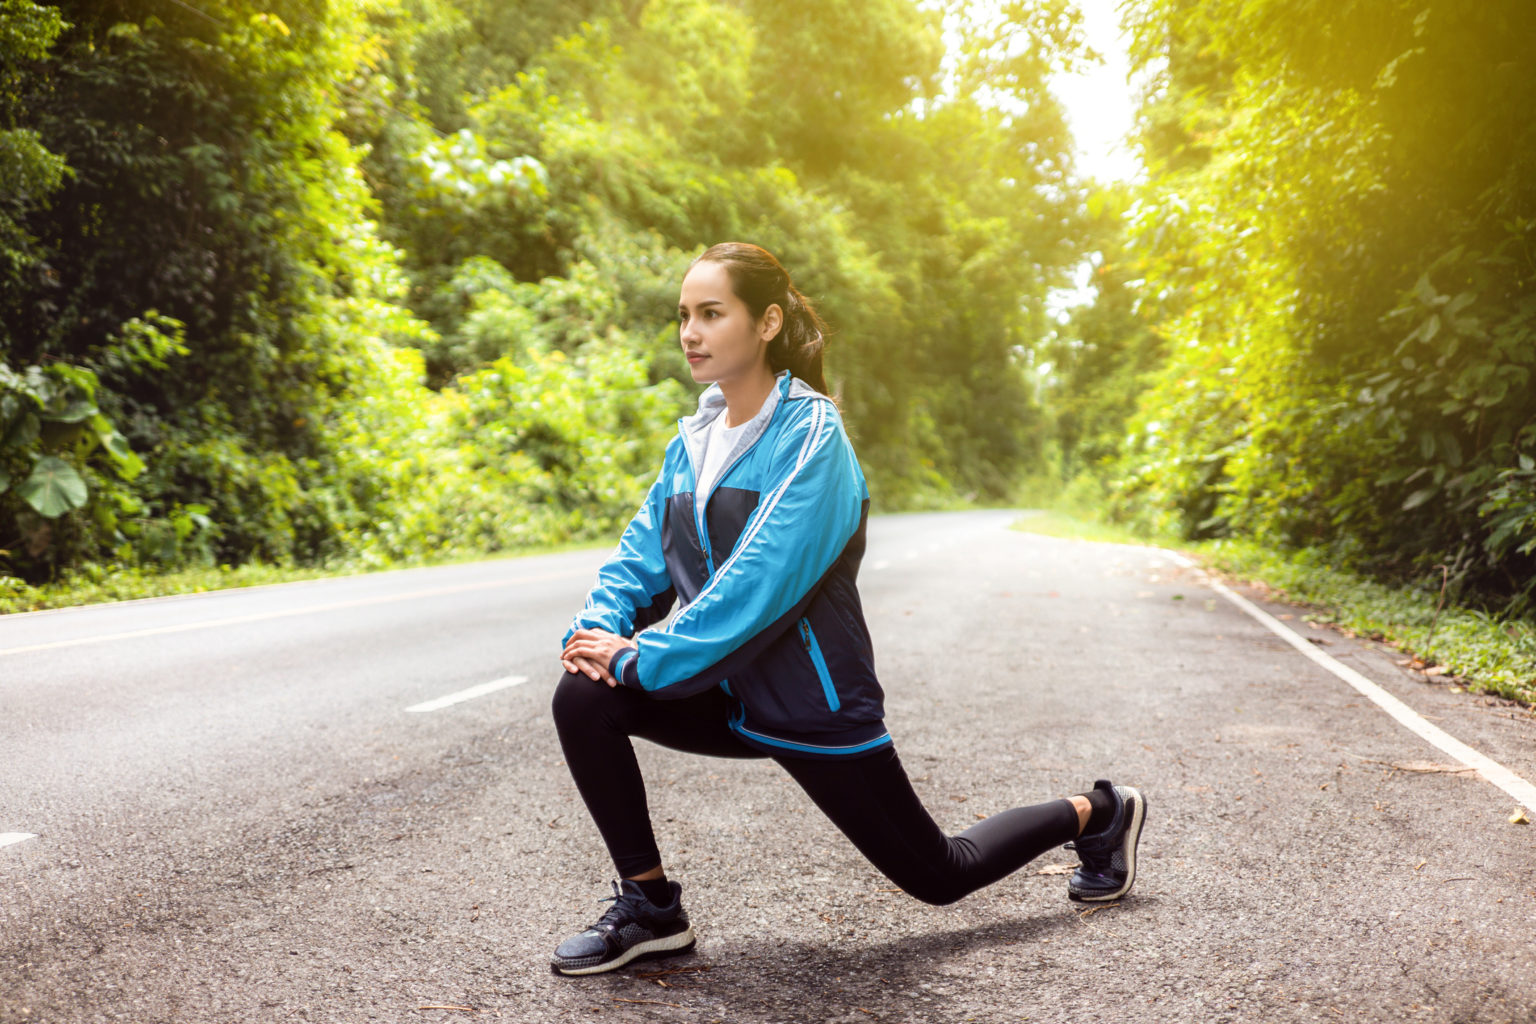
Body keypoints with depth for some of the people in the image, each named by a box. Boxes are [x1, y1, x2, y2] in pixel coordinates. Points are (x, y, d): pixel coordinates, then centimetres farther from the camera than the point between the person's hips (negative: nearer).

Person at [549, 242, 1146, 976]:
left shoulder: (810, 435, -19)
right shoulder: (694, 440, 3)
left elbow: (761, 580, -28)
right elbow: (642, 555, 3)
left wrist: (646, 659, -27)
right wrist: (600, 627, -17)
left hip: (811, 708, -6)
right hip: (729, 696, 6)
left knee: (938, 877, 9)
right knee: (584, 695, -16)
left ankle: (1097, 814, 35)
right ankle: (650, 908, -3)